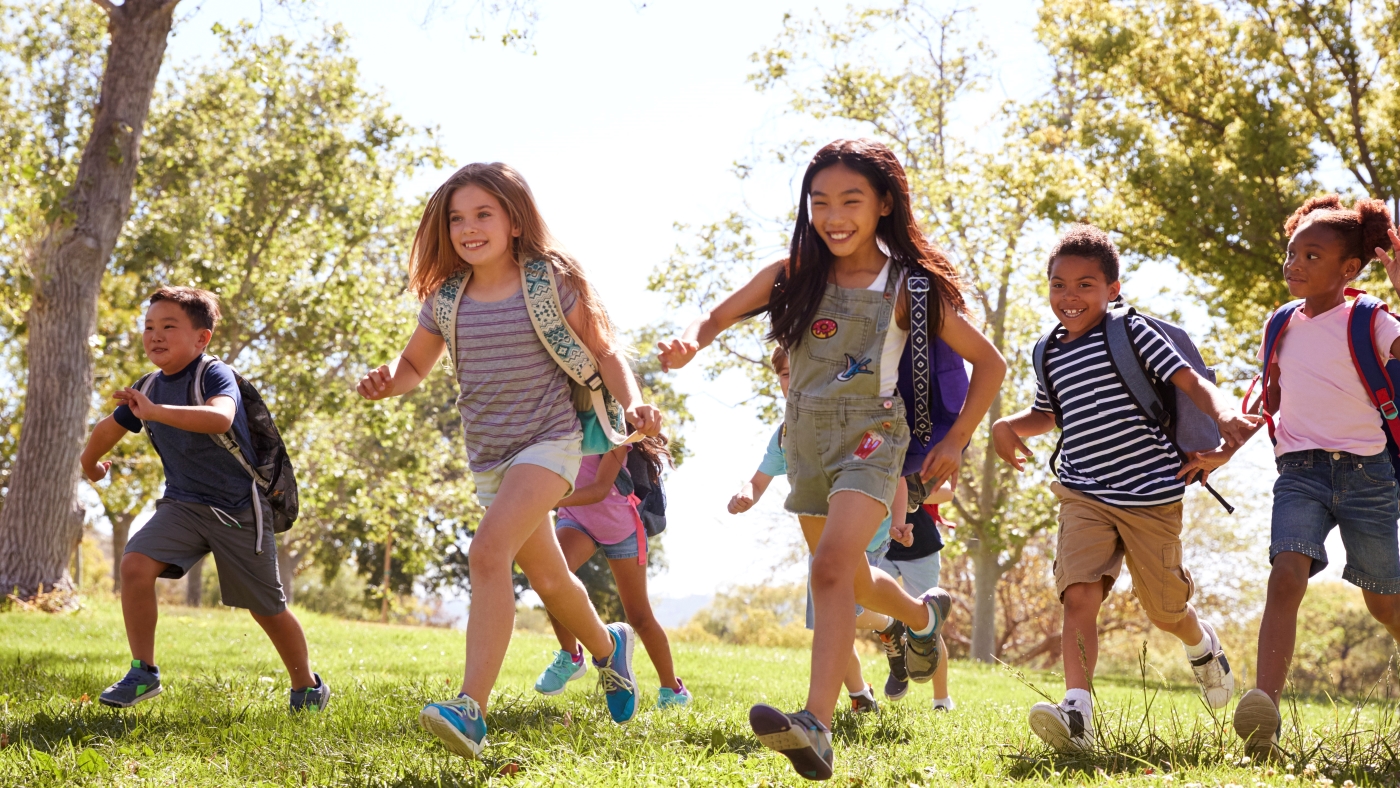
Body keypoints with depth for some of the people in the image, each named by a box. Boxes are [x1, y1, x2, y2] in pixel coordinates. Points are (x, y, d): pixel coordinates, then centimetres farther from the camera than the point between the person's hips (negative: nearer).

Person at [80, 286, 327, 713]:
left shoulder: (215, 375, -17)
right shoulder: (148, 387, 4)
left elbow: (221, 418, -40)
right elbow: (110, 428, 24)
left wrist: (155, 412, -46)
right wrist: (90, 463, 39)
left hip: (238, 508, -5)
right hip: (183, 503, 5)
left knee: (267, 609, 6)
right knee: (135, 564, -20)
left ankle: (307, 687, 29)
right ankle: (143, 674, -8)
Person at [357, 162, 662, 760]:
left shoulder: (552, 283, -9)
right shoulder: (447, 300, 3)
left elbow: (604, 352, -2)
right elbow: (415, 365, 12)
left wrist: (633, 403, -20)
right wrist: (387, 381, -12)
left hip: (549, 442, -6)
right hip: (488, 455, 6)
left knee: (488, 551, -27)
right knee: (546, 576, 20)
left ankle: (470, 709, -32)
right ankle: (608, 646, 50)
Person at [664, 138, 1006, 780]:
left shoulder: (908, 288, -9)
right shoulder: (792, 275, 0)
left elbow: (988, 362, 0)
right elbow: (719, 316, 5)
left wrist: (955, 442, -4)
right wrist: (691, 340, -18)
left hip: (870, 439, -5)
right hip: (806, 440, 5)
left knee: (832, 569, -26)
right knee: (852, 581, 21)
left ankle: (816, 726, -36)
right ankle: (923, 615, 54)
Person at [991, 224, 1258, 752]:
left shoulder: (1132, 334, -3)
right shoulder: (1051, 355, 12)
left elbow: (1190, 381, -10)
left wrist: (1225, 415, -30)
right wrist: (1007, 426, 11)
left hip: (1151, 495, -3)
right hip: (1083, 495, 3)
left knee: (1165, 608, 10)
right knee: (1078, 595, -20)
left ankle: (1201, 645, 47)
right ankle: (1078, 713, -29)